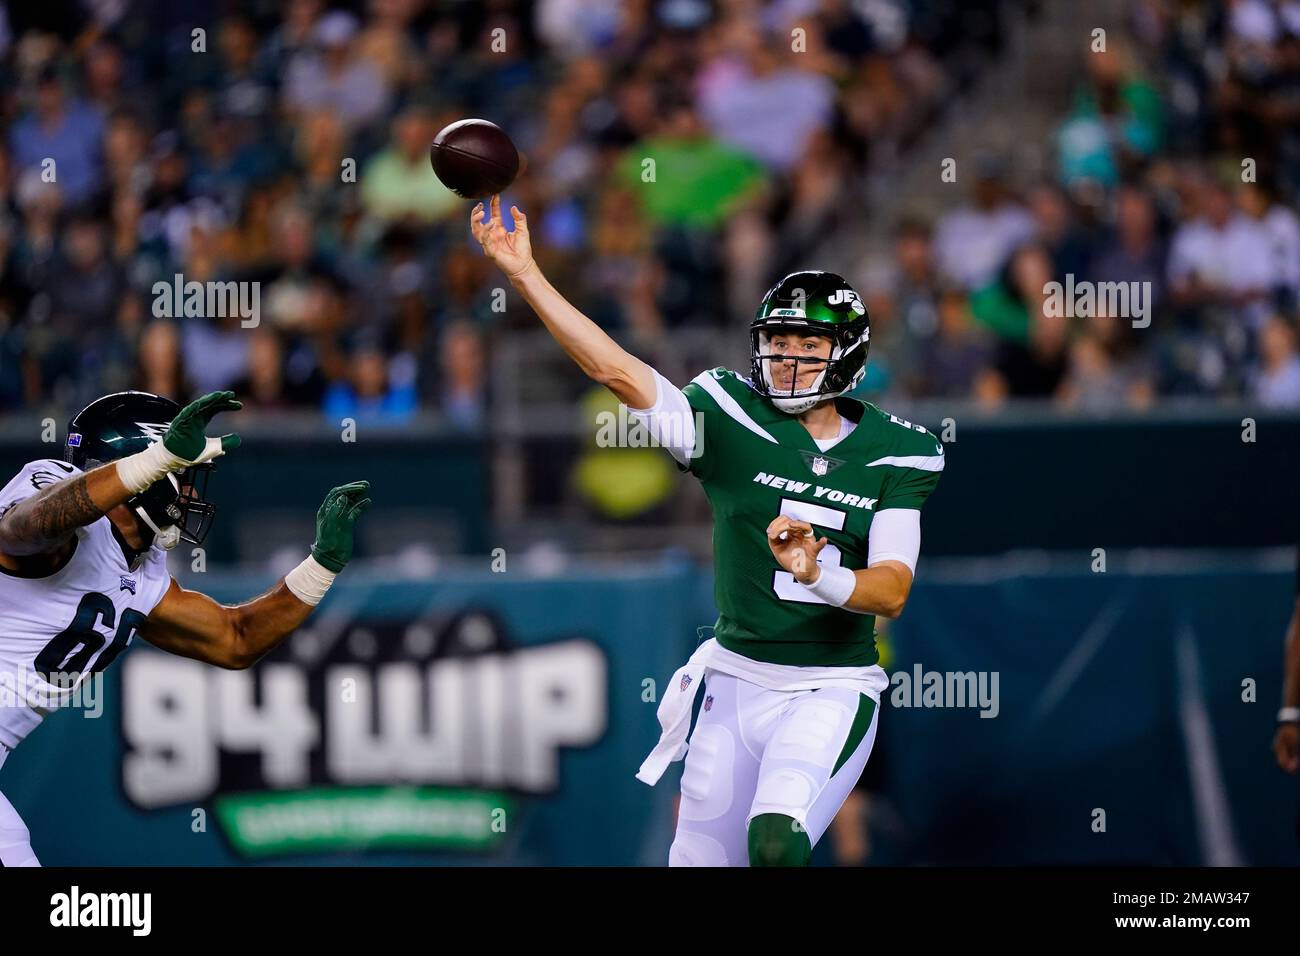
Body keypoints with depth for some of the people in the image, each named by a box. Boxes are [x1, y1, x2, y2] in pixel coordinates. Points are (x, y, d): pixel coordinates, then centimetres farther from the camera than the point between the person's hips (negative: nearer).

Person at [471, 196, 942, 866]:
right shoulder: (732, 421, -2)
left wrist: (816, 573, -31)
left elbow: (892, 591, -10)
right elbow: (614, 369, -12)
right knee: (704, 856, 6)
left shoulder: (893, 454, -1)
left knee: (776, 840, -29)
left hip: (833, 690, -2)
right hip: (735, 679, 2)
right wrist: (524, 273, -21)